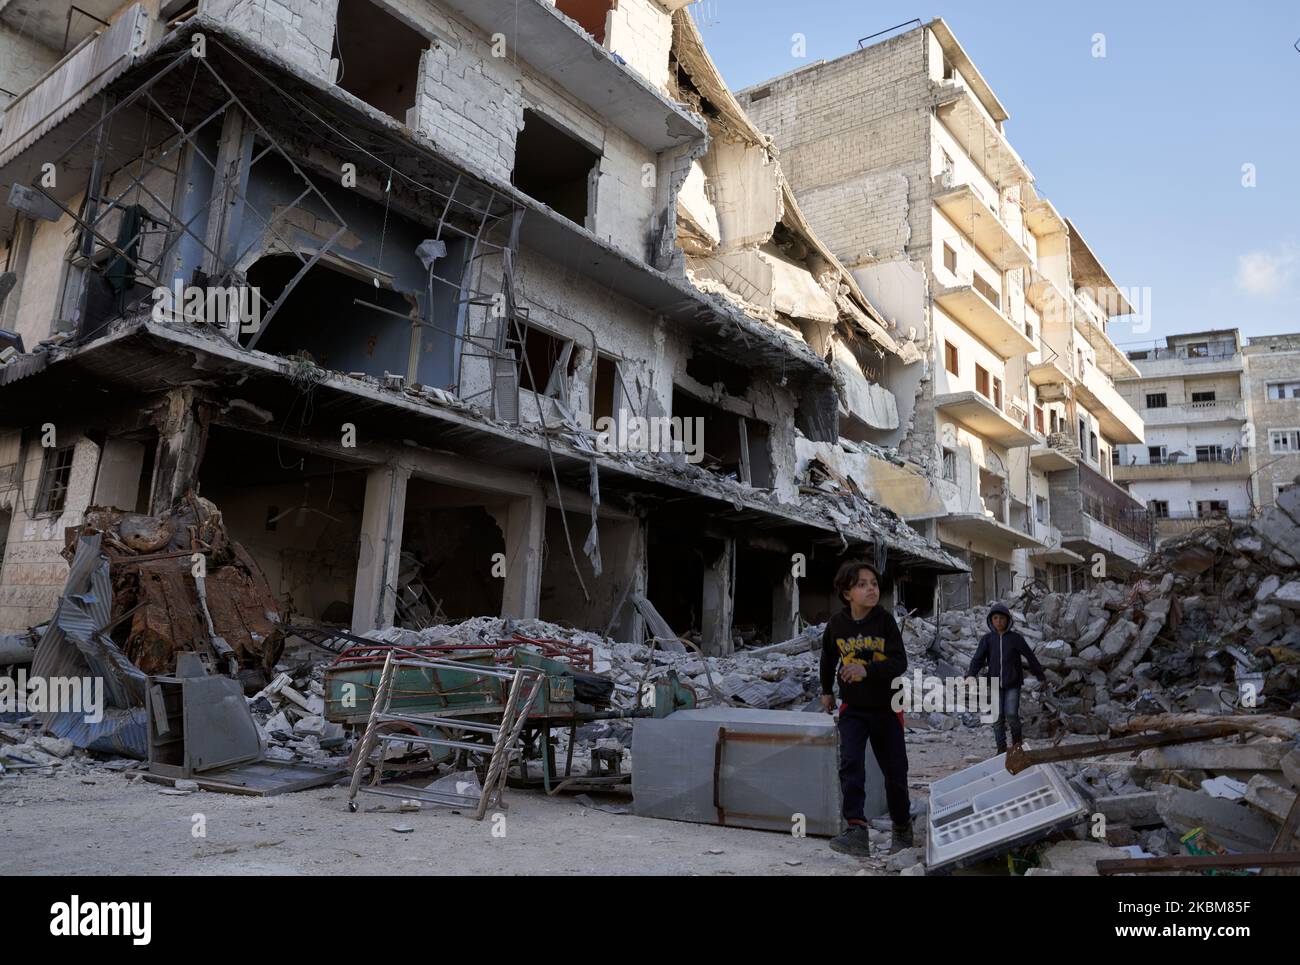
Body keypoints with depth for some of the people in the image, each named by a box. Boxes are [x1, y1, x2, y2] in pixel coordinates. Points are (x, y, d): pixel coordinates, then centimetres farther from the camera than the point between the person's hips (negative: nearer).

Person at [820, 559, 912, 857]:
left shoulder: (885, 620, -13)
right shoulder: (836, 624, -6)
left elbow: (900, 663, -21)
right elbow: (828, 658, 15)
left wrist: (867, 670, -36)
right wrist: (827, 691, 21)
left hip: (886, 707, -1)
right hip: (853, 708, 1)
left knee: (895, 769, 9)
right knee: (850, 764, -18)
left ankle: (902, 827, 30)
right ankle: (857, 829, -22)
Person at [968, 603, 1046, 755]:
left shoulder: (1016, 638, -6)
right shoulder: (987, 639, -4)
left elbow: (1030, 656, 2)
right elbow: (978, 658, -14)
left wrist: (1040, 676, 8)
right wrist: (970, 676, -29)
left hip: (1013, 684, -1)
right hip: (995, 685, 1)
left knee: (1011, 715, -10)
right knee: (998, 717, 1)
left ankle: (1016, 737, 20)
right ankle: (1001, 747, 14)